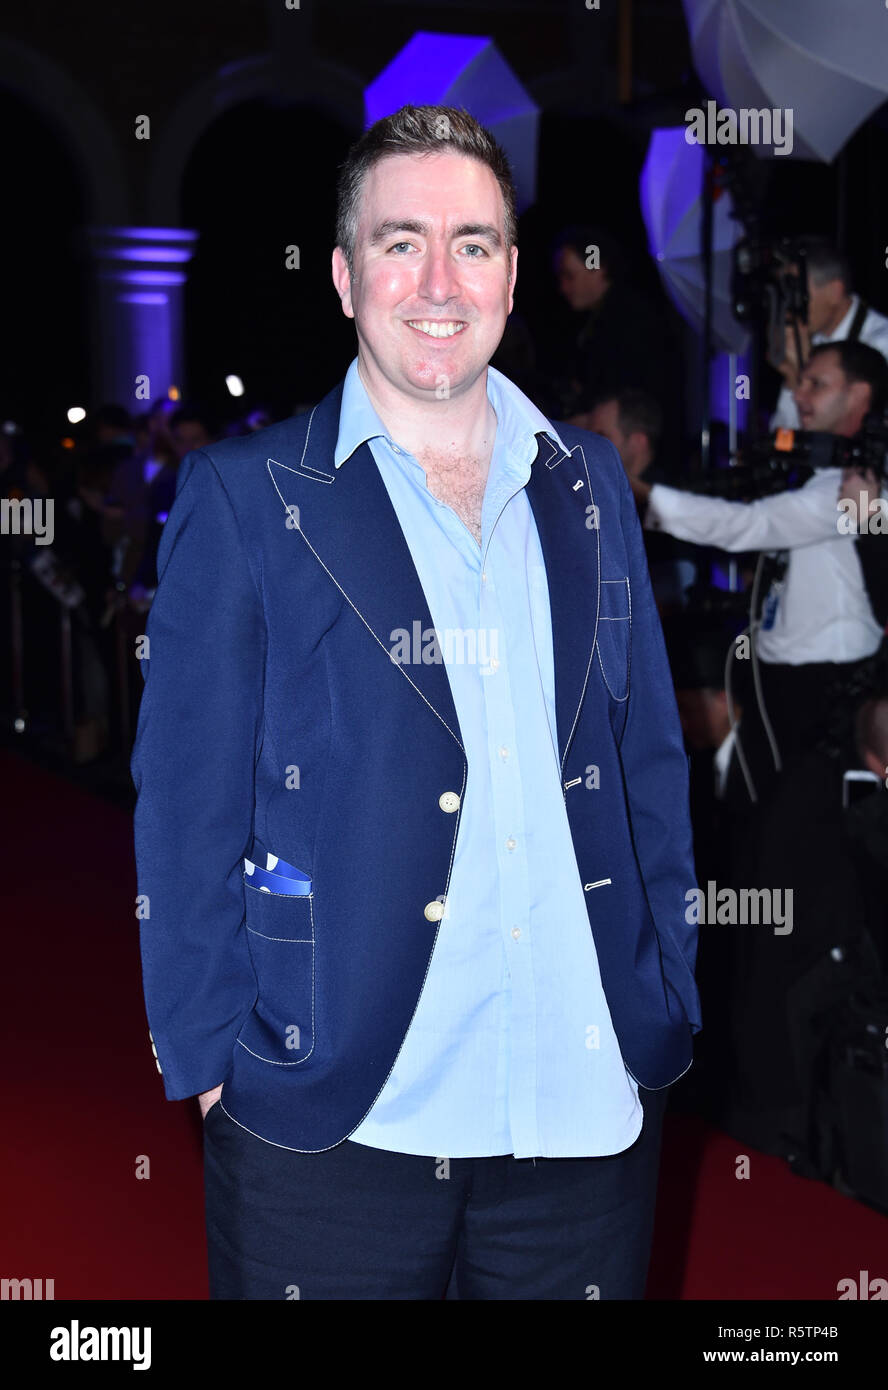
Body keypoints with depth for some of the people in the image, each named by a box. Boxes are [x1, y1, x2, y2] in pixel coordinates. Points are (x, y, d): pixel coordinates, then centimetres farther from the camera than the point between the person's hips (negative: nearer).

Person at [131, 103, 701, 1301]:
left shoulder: (590, 483, 9)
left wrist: (668, 1013, 9)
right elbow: (187, 802, -3)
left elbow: (651, 762, 12)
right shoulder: (242, 497, -2)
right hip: (328, 1125, -3)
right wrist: (210, 1056, -6)